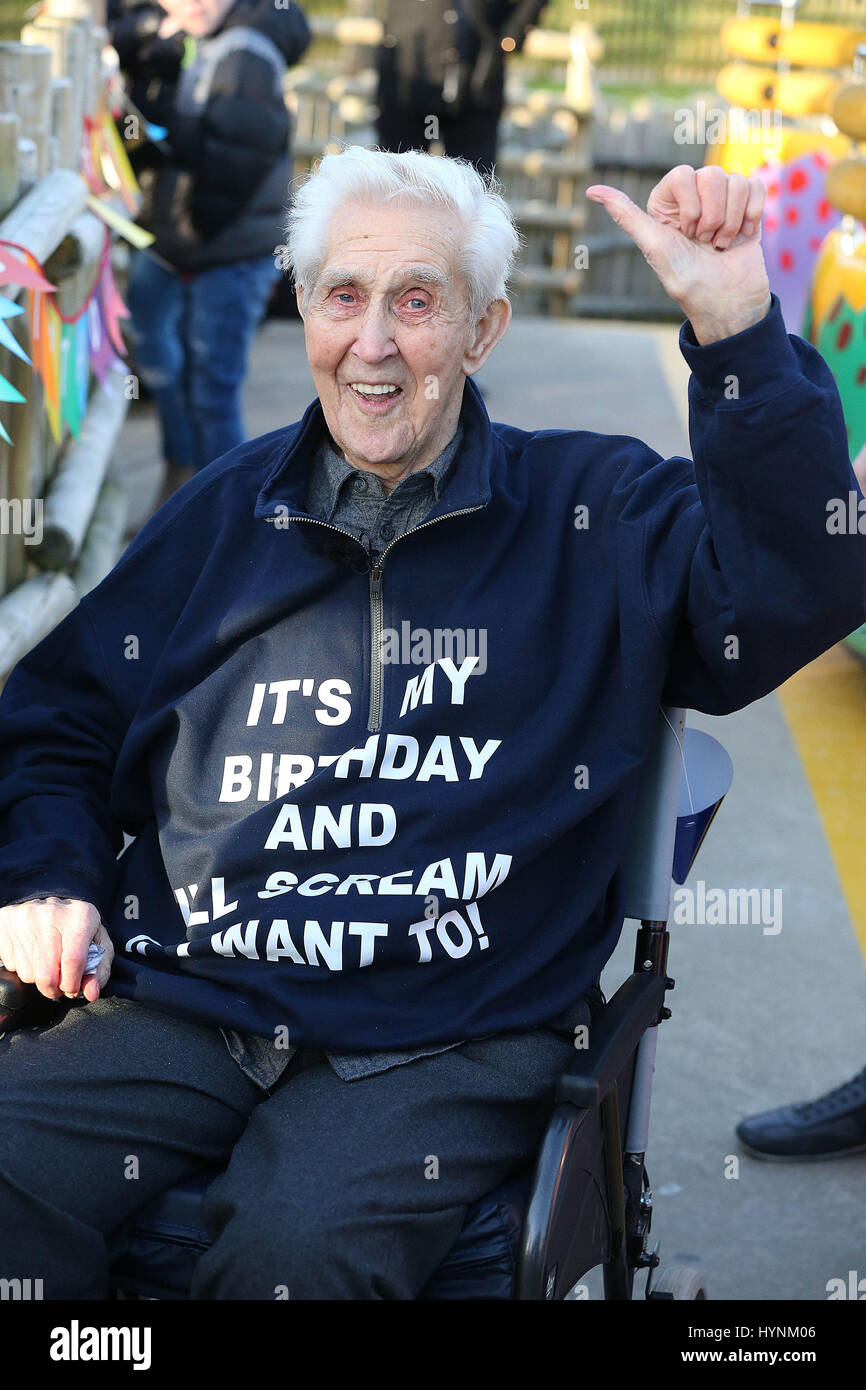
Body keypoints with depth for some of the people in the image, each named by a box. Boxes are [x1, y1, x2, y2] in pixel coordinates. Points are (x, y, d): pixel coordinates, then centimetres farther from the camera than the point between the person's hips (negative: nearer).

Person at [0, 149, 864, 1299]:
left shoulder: (592, 514, 6)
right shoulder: (225, 514, 15)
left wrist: (739, 332, -21)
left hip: (452, 1041, -3)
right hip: (182, 1003, 3)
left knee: (296, 1251, -31)